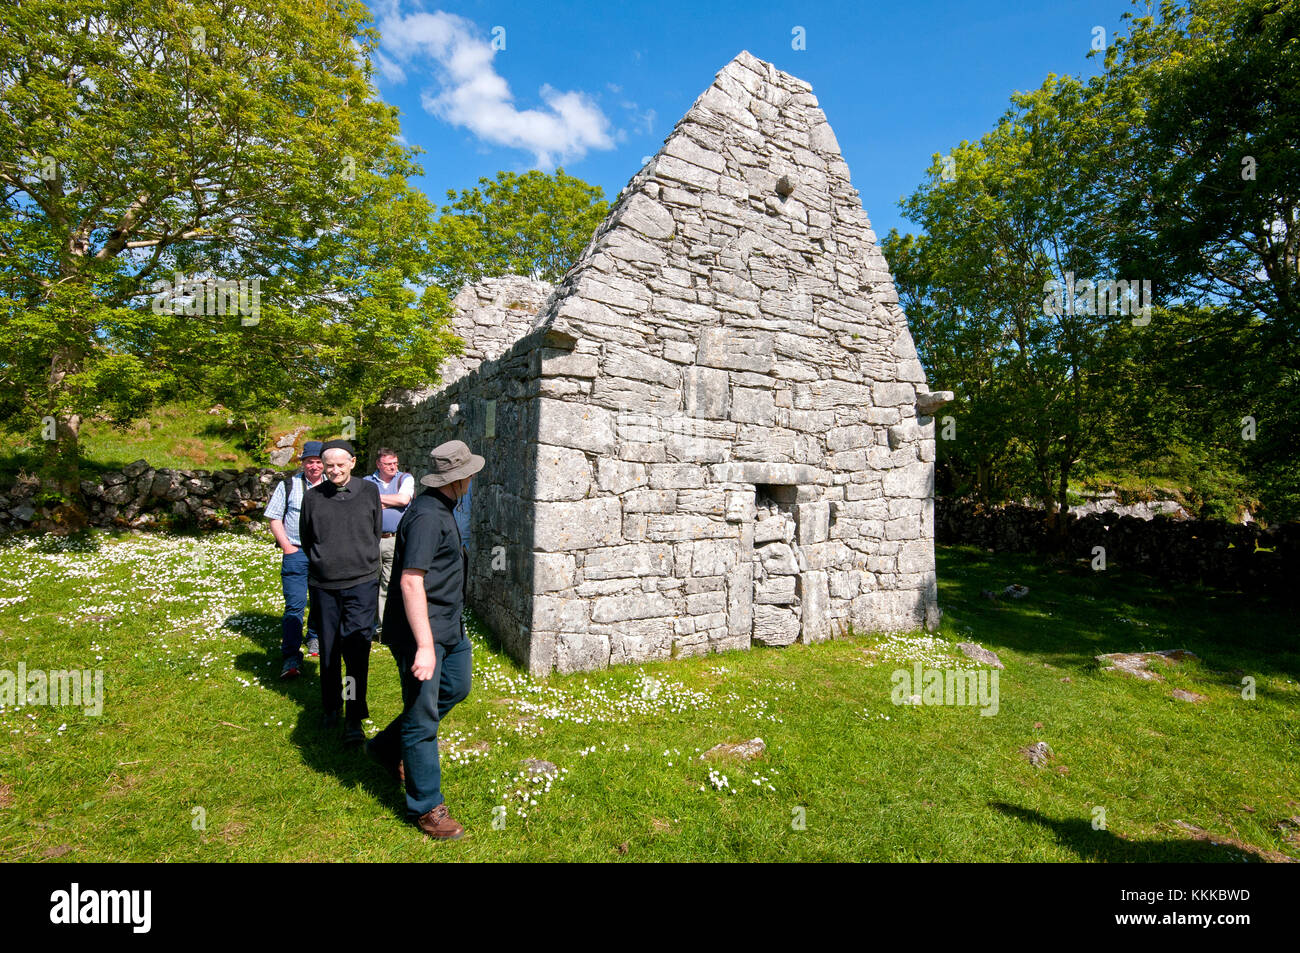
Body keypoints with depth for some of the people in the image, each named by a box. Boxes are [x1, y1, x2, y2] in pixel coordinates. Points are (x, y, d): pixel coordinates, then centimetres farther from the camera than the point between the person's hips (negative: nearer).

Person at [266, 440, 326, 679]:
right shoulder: (288, 485, 1)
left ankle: (315, 638, 36)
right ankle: (291, 657, -2)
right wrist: (286, 546, -6)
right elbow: (274, 518, 3)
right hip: (296, 552, -2)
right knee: (295, 605, -6)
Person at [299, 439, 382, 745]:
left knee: (356, 650, -6)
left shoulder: (369, 491, 1)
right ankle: (331, 708, 32)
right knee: (329, 650, 13)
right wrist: (324, 563, 14)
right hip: (323, 585, 2)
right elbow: (306, 540, 14)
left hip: (362, 582, -2)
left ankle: (355, 720, 2)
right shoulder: (313, 496, 2)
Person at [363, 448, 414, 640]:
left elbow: (403, 499, -10)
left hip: (394, 540, -2)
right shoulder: (367, 482, 12)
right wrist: (392, 501, -7)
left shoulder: (406, 479, 7)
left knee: (389, 585, -1)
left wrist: (376, 497, -1)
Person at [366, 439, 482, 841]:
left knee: (455, 687, 22)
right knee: (422, 718, 2)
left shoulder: (440, 509, 10)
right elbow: (411, 582, -29)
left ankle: (389, 747, 38)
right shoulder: (428, 516, -23)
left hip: (448, 625, 10)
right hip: (422, 629, -10)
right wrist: (424, 645, -30)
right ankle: (426, 808, 17)